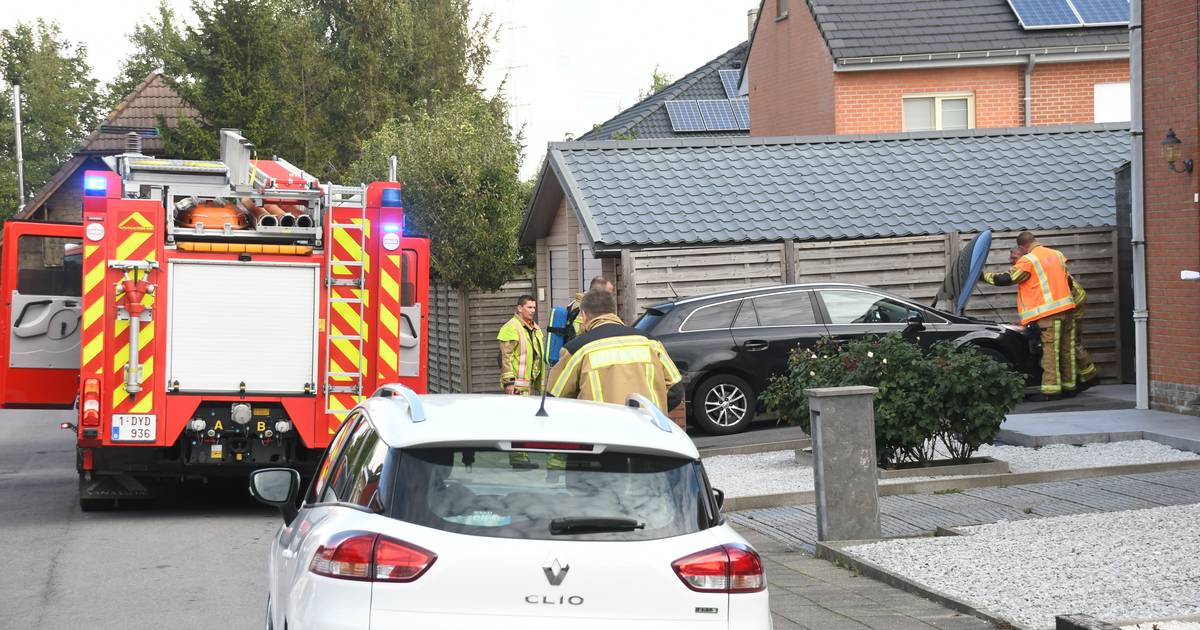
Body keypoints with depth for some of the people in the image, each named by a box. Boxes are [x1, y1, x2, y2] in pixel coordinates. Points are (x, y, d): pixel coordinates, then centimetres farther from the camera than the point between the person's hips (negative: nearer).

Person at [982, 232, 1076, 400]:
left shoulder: (1028, 261, -7)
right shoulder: (1058, 255, 15)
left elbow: (1006, 279, -7)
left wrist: (984, 276, 5)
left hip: (1049, 311, -7)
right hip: (1066, 307, 7)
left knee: (1050, 350, -8)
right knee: (1067, 349, 11)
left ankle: (1051, 389, -10)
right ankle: (1069, 386, 16)